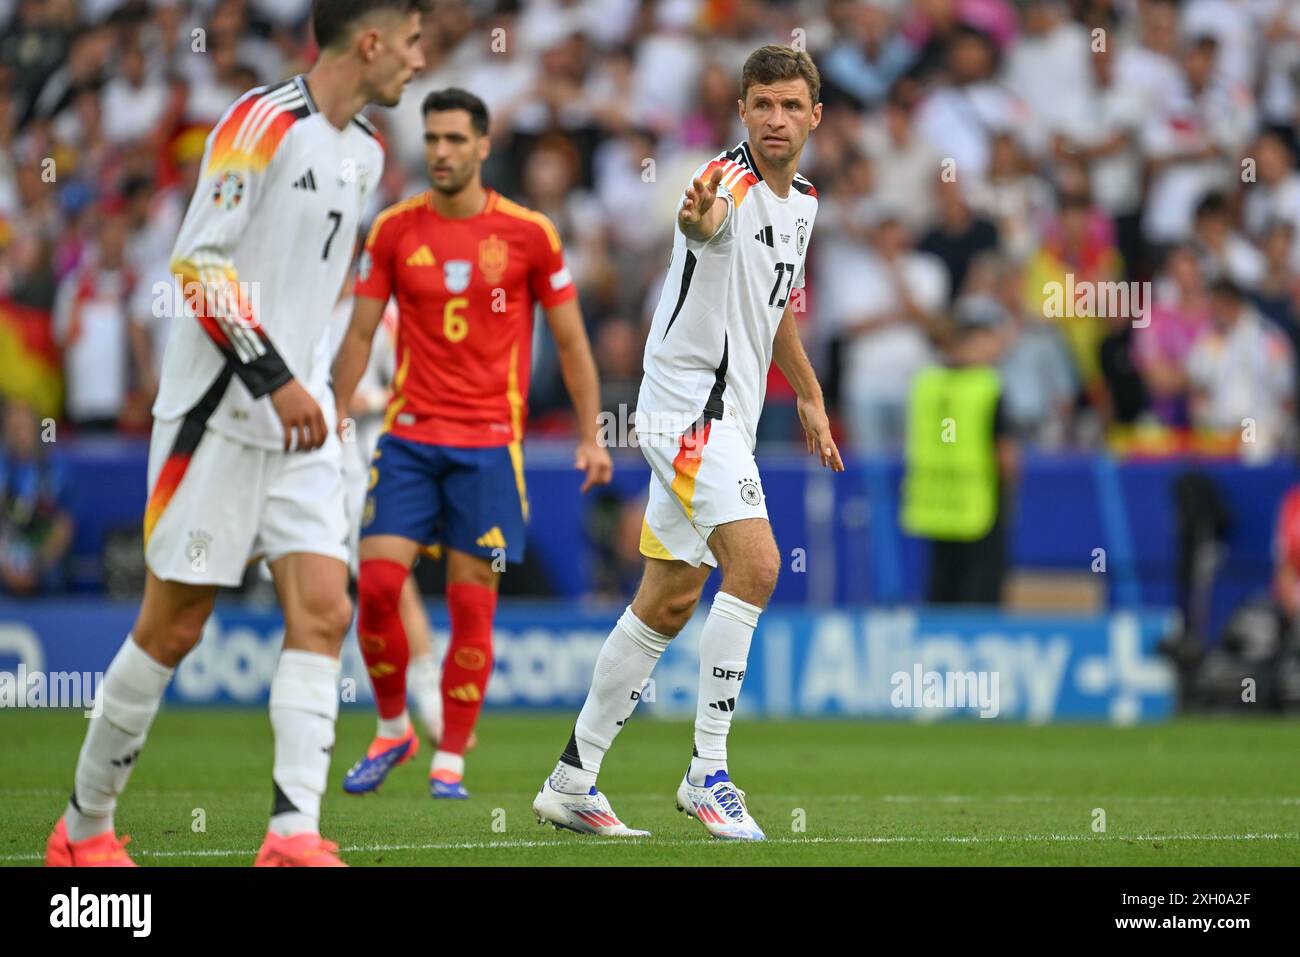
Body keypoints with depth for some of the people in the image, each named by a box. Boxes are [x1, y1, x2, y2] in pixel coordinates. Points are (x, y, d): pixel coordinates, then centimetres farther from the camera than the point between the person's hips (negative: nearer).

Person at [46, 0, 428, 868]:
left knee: (324, 611, -8)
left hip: (300, 418, 7)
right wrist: (275, 380, -20)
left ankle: (295, 835, -15)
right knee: (174, 626, -1)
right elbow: (197, 263, -17)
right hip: (217, 414, -7)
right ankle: (85, 829, 14)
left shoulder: (364, 153, 13)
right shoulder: (264, 121, -12)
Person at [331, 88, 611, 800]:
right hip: (409, 436, 2)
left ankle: (450, 759, 6)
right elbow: (360, 333, 8)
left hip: (489, 440, -2)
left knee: (471, 601, -4)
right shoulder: (394, 229, 3)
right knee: (376, 582, -8)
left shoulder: (528, 234, -1)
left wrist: (591, 436, 0)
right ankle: (392, 730, 12)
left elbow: (570, 340, 5)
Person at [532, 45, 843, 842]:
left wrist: (810, 395, 30)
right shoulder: (730, 179, -17)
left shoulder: (803, 202, 12)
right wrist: (698, 216, -66)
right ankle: (707, 772, -18)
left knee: (668, 604, 11)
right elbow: (704, 221, -43)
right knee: (755, 564, -23)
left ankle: (573, 782, 19)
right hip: (690, 400, -9)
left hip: (728, 415, 9)